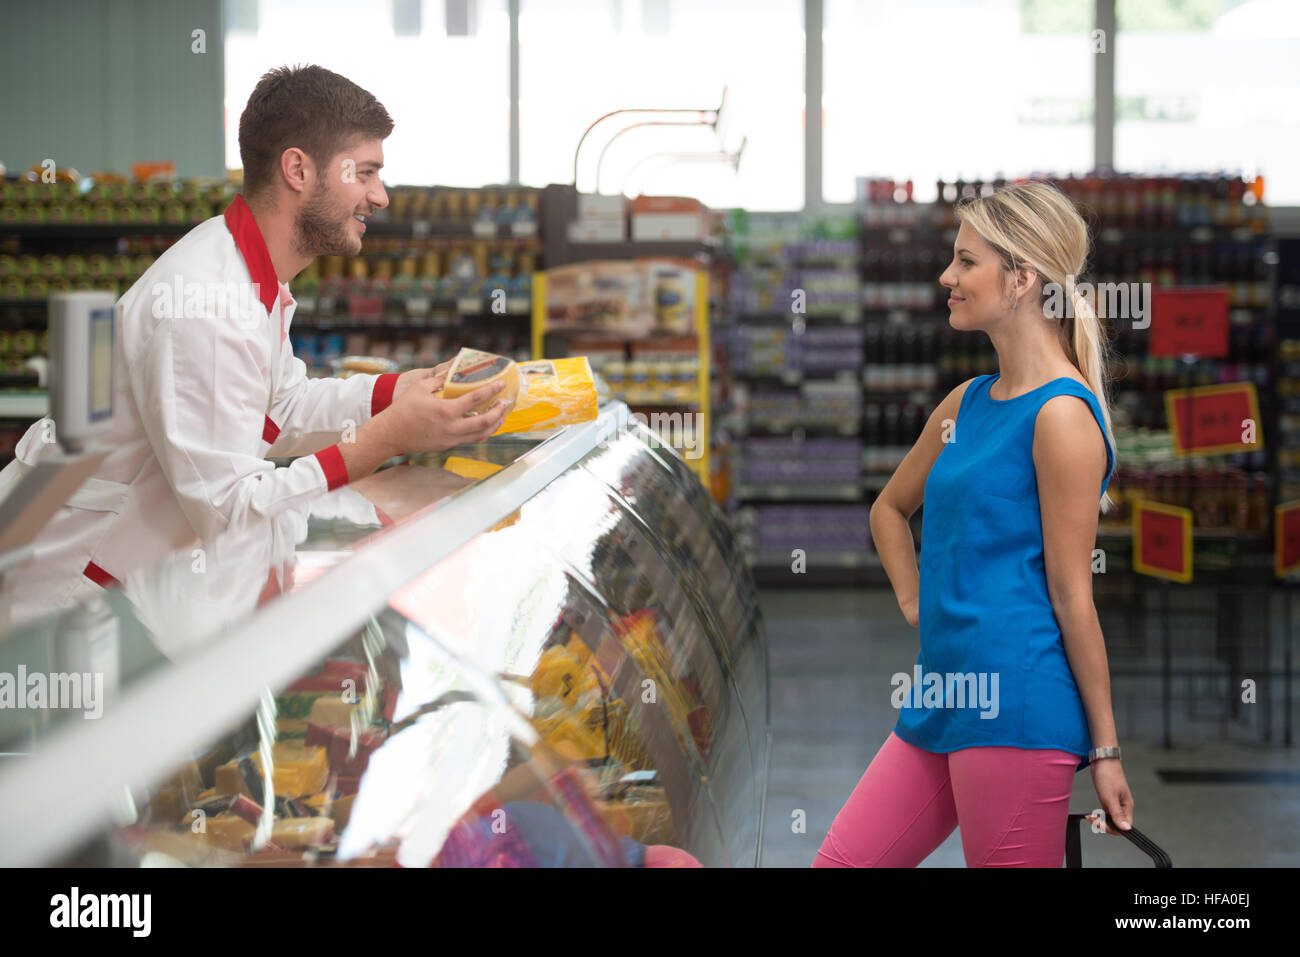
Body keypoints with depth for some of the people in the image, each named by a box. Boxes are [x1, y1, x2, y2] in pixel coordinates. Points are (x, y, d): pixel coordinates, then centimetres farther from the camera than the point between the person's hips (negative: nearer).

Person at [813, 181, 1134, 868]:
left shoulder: (1062, 416, -12)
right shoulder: (966, 402, 13)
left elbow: (1071, 595, -13)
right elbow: (890, 509, 30)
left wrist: (1105, 748, -9)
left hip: (1018, 709, -8)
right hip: (942, 703, 9)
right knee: (839, 862, 6)